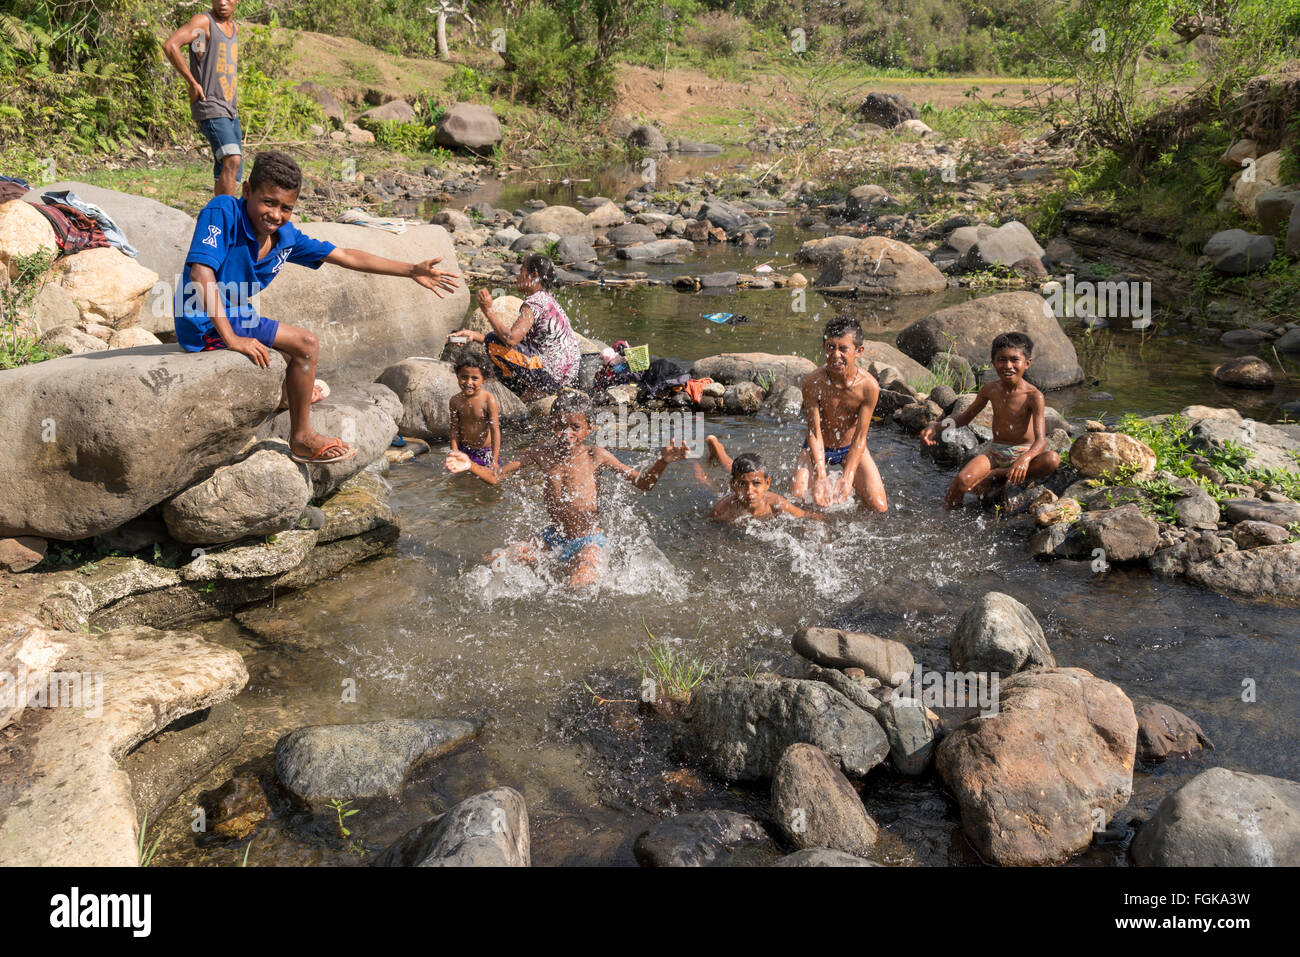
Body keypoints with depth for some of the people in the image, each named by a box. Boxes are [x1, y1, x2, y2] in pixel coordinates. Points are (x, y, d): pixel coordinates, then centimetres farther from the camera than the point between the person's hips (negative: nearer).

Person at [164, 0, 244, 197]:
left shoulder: (234, 28, 17)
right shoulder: (203, 22, -7)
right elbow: (170, 45, -22)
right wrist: (193, 83, -19)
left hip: (231, 109, 8)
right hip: (210, 107, -8)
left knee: (229, 176, 8)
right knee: (232, 160, -26)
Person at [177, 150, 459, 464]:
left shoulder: (285, 237, 1)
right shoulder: (222, 211, -20)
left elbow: (345, 256, 7)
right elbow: (201, 273, -29)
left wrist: (411, 270, 5)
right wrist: (232, 339, -33)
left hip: (232, 318, 9)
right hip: (206, 325, -9)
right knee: (305, 344, -15)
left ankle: (293, 392, 59)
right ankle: (302, 438, -2)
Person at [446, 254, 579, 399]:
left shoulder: (535, 302, -17)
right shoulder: (545, 299, 15)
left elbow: (511, 339, -29)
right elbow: (517, 338, 13)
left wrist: (488, 311, -17)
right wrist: (474, 335, 8)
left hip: (554, 375, -10)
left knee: (494, 343, -14)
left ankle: (532, 389, -2)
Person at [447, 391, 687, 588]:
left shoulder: (595, 455, -11)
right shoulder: (541, 454, -3)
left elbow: (643, 483, -10)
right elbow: (495, 477, 0)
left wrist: (663, 461, -28)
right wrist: (470, 465, -19)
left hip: (587, 541, -4)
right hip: (553, 537, 4)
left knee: (577, 587, -30)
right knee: (495, 562, -2)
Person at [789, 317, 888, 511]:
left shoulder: (869, 386, -25)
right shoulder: (813, 382, -27)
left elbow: (860, 437, -21)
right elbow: (814, 432, -24)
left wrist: (847, 478, -30)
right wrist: (820, 477, -33)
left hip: (850, 447, 1)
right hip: (818, 447, 0)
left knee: (880, 509, -7)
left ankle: (850, 489, 26)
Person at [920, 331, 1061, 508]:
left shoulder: (1033, 396, -14)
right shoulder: (990, 390, -3)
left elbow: (1041, 440, -21)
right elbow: (966, 417, 12)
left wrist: (1025, 459, -44)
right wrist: (935, 426, -5)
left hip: (1023, 452, -1)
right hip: (994, 450, 2)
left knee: (1053, 459, -34)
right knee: (963, 479, -27)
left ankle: (995, 475, -20)